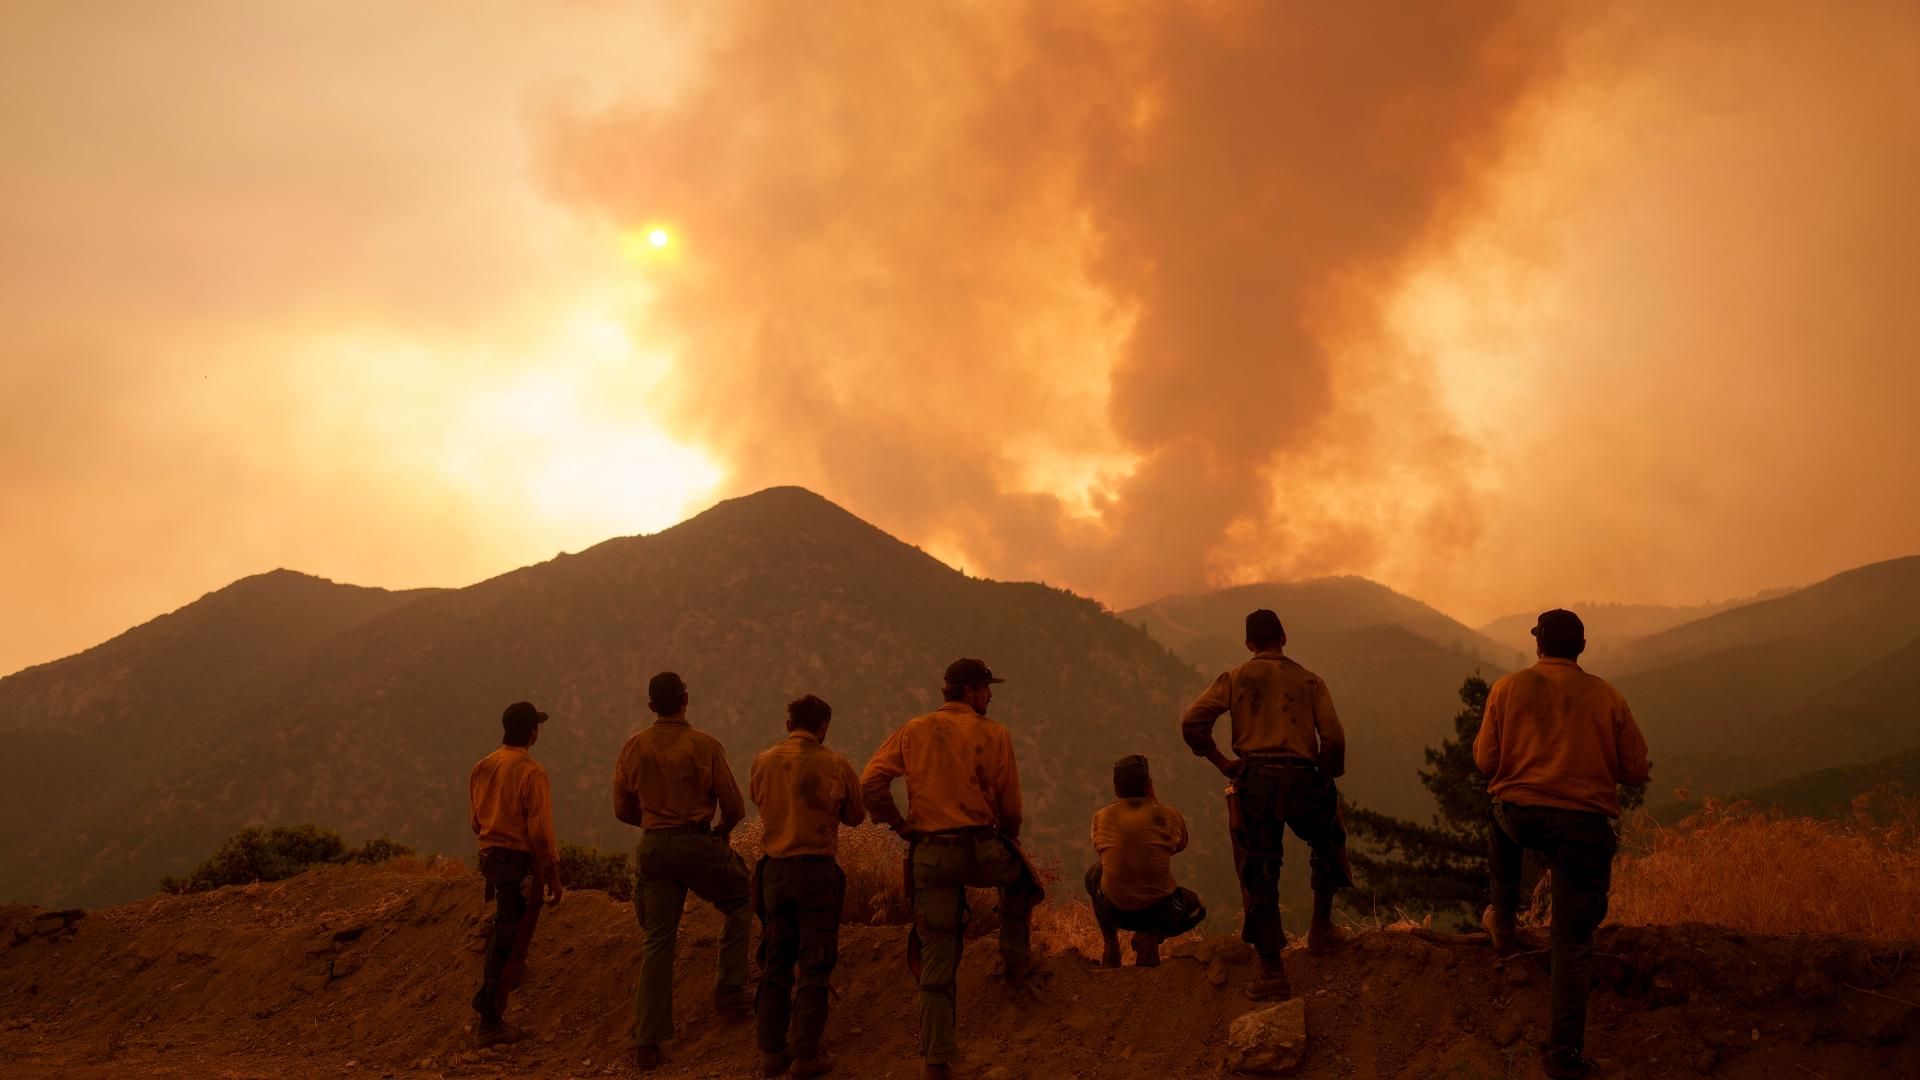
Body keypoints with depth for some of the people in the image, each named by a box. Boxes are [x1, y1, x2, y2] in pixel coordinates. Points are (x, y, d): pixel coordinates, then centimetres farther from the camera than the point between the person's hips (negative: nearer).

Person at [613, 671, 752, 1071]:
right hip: (697, 844, -3)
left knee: (656, 941, 7)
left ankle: (647, 1042, 6)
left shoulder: (634, 747, 3)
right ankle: (730, 988, 18)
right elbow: (734, 806, -5)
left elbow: (623, 809, 10)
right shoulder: (705, 746, -8)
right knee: (740, 900, 24)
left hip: (652, 847, 3)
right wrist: (723, 830, 16)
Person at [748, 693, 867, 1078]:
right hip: (817, 870, -3)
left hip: (774, 869, 3)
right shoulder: (835, 765, -5)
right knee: (814, 966, 4)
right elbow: (855, 816, 7)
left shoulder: (763, 762, 0)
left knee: (775, 964, 13)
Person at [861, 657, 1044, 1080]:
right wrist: (1008, 840, 22)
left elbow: (870, 783, -2)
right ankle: (1016, 962, 28)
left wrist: (899, 825, 8)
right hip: (980, 849, -2)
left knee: (936, 961, 6)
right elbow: (1010, 805, 3)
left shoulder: (913, 731, 9)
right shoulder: (993, 734, 1)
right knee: (1018, 876, 34)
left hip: (928, 855, 3)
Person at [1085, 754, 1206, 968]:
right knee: (1193, 903, 33)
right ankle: (1150, 938, 3)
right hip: (1159, 912, -2)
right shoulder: (1168, 815, -4)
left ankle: (1110, 946, 23)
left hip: (1113, 913, 2)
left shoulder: (1101, 817, 0)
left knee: (1094, 872, 35)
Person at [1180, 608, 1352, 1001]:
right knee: (1328, 845, 30)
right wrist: (1326, 777, 13)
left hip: (1254, 781, -1)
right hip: (1301, 779, 1)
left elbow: (1192, 722, -5)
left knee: (1259, 877, 4)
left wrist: (1221, 762, 6)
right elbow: (1334, 737, -2)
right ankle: (1320, 928, 29)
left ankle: (1273, 973, 3)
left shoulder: (1235, 678, 8)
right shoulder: (1309, 681, 10)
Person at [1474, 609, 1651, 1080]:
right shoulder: (1607, 697, 2)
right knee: (1573, 942, 6)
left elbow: (1486, 761, 3)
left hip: (1520, 814, 1)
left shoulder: (1508, 688, 1)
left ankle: (1503, 922, 42)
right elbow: (1636, 770, 5)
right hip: (1584, 824, -1)